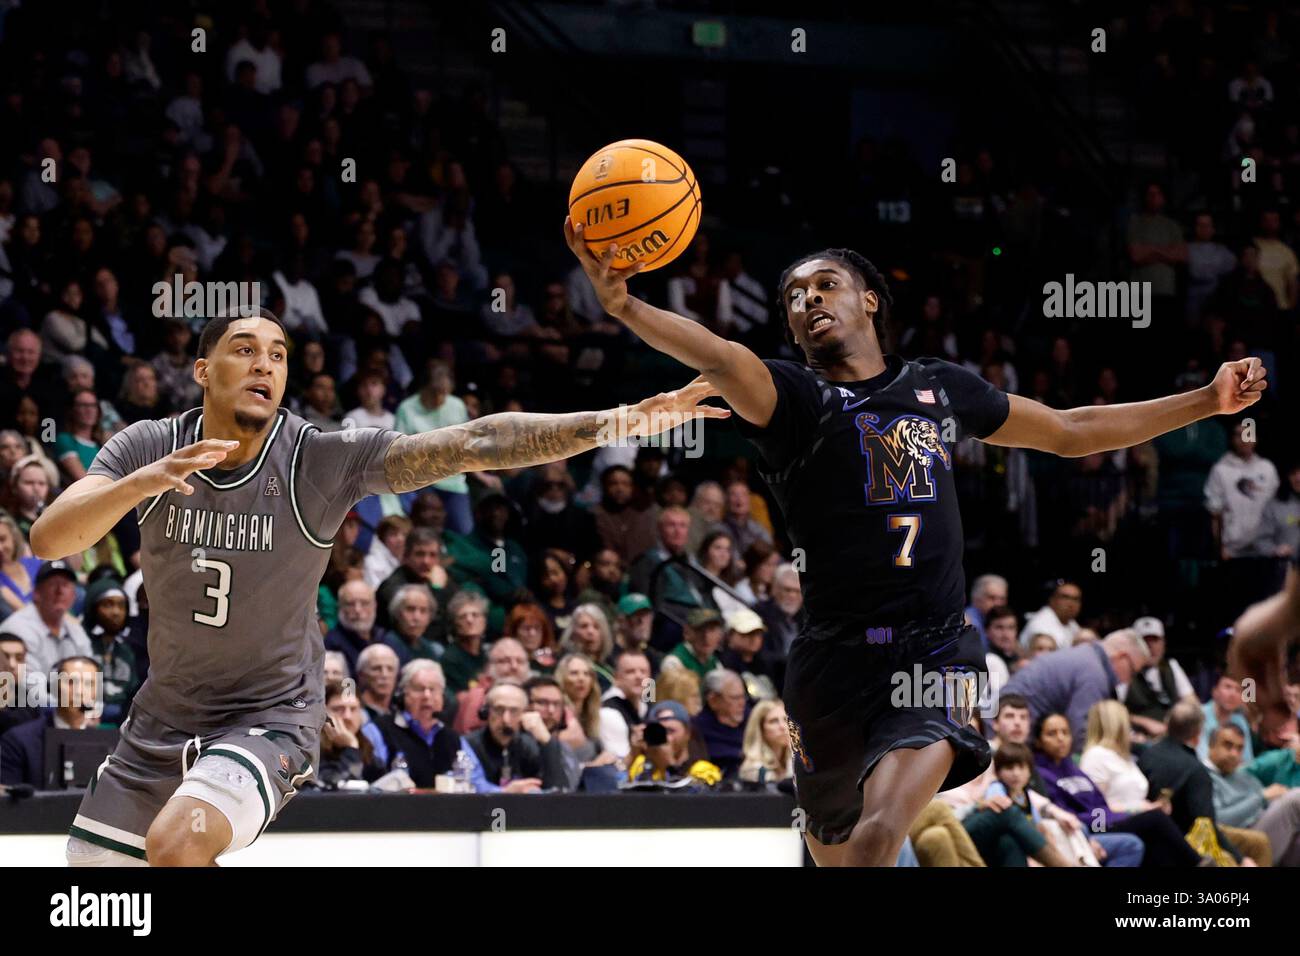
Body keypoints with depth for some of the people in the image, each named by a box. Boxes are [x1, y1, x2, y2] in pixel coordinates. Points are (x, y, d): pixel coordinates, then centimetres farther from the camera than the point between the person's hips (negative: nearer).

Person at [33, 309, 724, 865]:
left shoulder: (323, 461, -16)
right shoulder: (148, 447, -10)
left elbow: (474, 444, -24)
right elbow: (47, 540, -22)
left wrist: (620, 421, -33)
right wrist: (142, 482, -41)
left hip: (269, 715, -4)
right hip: (163, 715, 4)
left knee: (176, 842, -31)